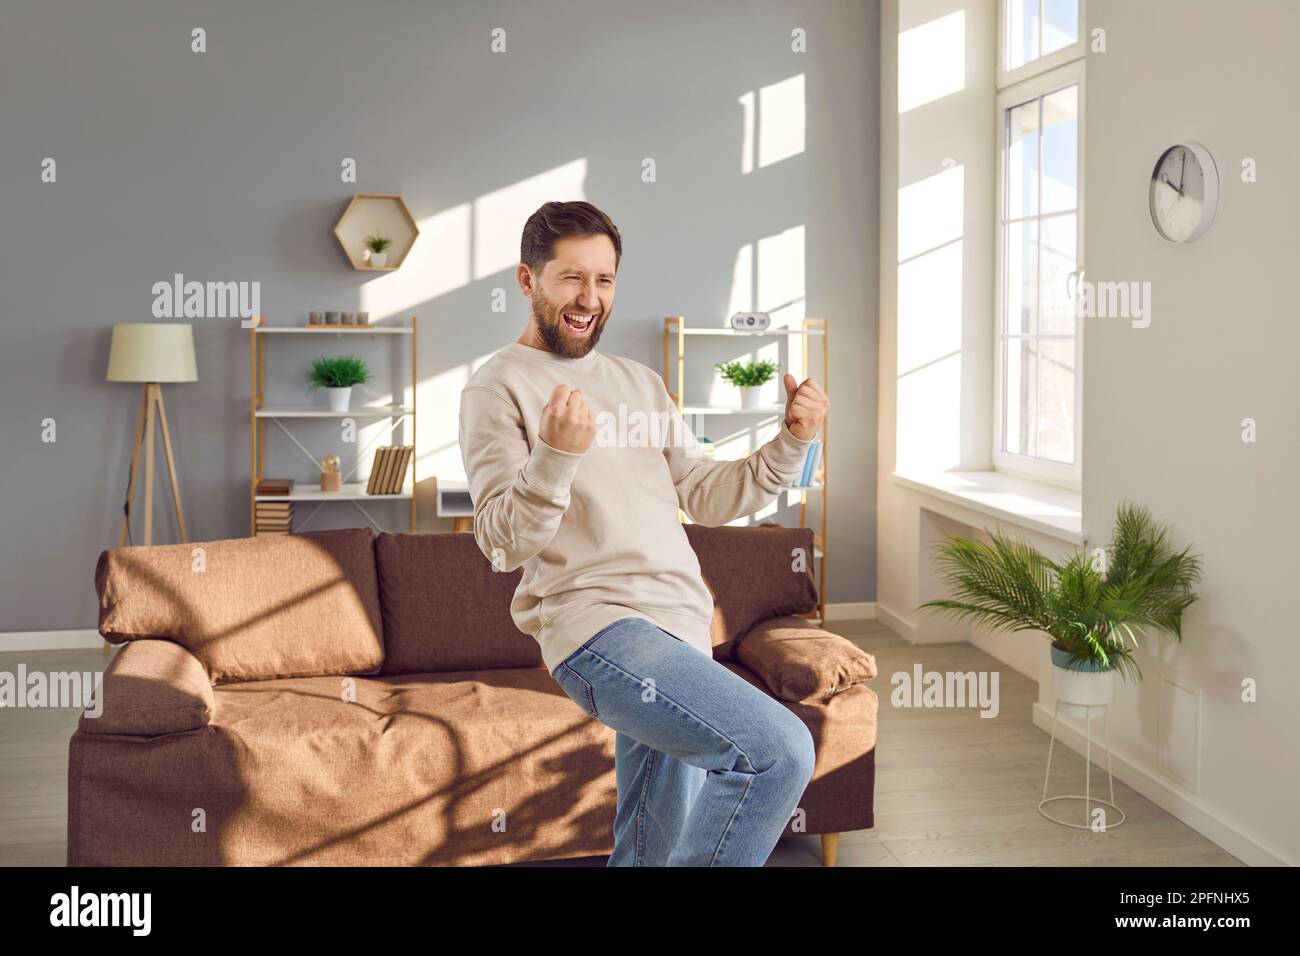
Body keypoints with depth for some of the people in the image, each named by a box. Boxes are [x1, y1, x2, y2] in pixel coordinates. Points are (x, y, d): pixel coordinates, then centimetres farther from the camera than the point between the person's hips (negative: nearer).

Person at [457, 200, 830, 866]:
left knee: (652, 849, 15)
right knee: (780, 750, -24)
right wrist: (555, 454, -27)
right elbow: (503, 544, -10)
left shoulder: (640, 382, 21)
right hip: (600, 628, -7)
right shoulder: (499, 386, 0)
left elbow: (706, 498, 17)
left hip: (681, 633, 7)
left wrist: (792, 441, 3)